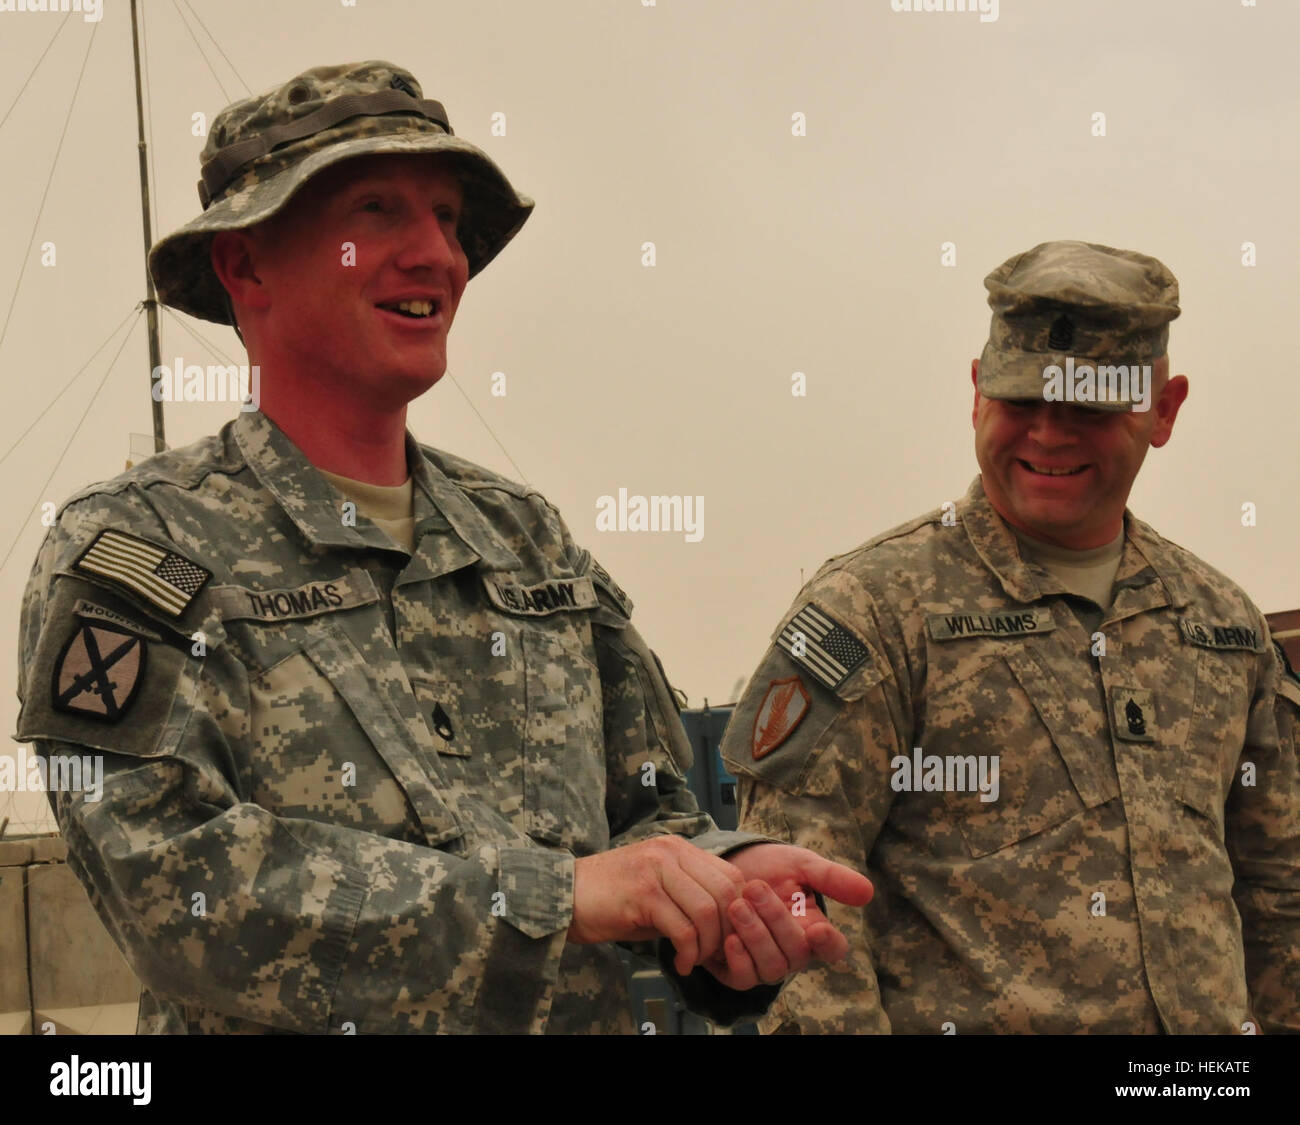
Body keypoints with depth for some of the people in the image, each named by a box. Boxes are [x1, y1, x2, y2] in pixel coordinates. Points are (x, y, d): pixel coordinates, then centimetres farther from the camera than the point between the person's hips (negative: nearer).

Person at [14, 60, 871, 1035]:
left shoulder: (531, 539, 4)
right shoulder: (135, 551, -12)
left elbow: (646, 807, 7)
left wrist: (730, 879, -16)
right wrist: (558, 895, -26)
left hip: (593, 1018, 5)